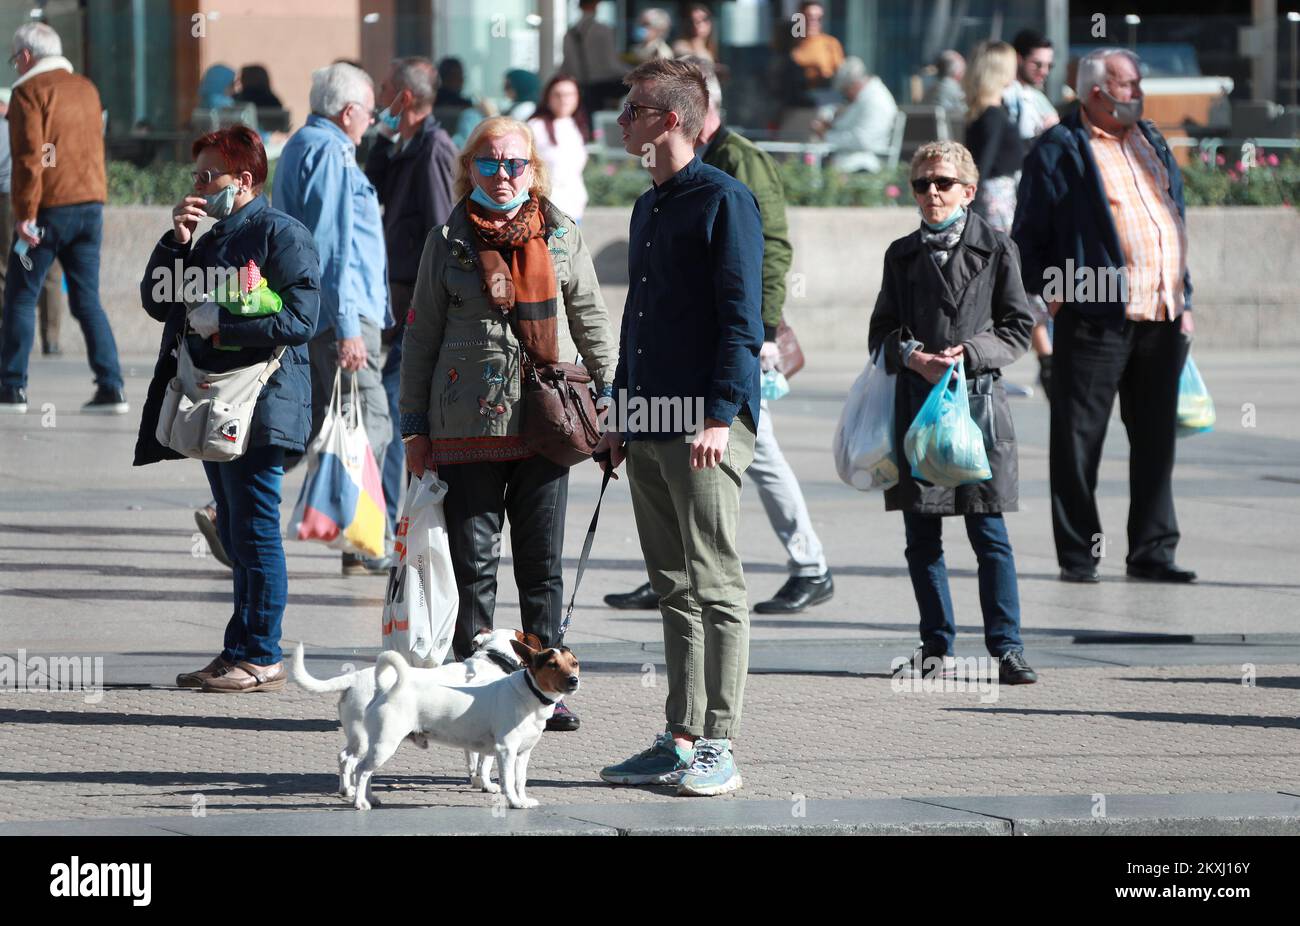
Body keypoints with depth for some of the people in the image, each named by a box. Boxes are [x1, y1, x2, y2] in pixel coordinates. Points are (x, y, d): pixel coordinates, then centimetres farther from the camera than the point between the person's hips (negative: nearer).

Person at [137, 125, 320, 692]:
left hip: (259, 407, -9)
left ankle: (261, 659, -5)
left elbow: (299, 319, -17)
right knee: (237, 538, 11)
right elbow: (158, 303, 15)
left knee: (254, 533, -8)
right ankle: (239, 653, 15)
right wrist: (176, 243, 2)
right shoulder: (211, 237, 19)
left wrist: (222, 326, -16)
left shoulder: (281, 235, -8)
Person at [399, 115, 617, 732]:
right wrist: (415, 428, 5)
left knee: (543, 565, 5)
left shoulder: (562, 236, 8)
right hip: (467, 425, -1)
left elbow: (591, 323, 14)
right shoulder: (447, 242, 6)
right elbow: (421, 337, 9)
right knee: (473, 563, 0)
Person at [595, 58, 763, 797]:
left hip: (705, 425, -9)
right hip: (649, 425, 9)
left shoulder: (724, 200, -8)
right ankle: (681, 741, 14)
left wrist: (722, 413, -20)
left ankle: (717, 747, -5)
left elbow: (741, 316, -13)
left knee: (715, 586, -6)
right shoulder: (649, 207, 18)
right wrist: (621, 417, 21)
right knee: (675, 589, 10)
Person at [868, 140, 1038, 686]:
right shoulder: (902, 256, 12)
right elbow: (881, 332, 12)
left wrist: (970, 353, -12)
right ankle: (937, 649, 13)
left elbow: (1018, 329, 3)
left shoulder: (995, 250, 3)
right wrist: (910, 356, -8)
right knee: (922, 536, 5)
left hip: (977, 398, -3)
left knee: (988, 534, -6)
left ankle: (1007, 647, -2)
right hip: (915, 401, 3)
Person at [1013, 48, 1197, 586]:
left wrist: (1183, 300, 17)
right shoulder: (1059, 152, -2)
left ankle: (1152, 552, 14)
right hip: (1096, 318, -6)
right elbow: (1029, 234, -1)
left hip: (1162, 319, 6)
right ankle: (1078, 555, 5)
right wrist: (1051, 293, -9)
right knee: (1079, 440, -1)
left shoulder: (1150, 143, 18)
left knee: (1156, 440, 8)